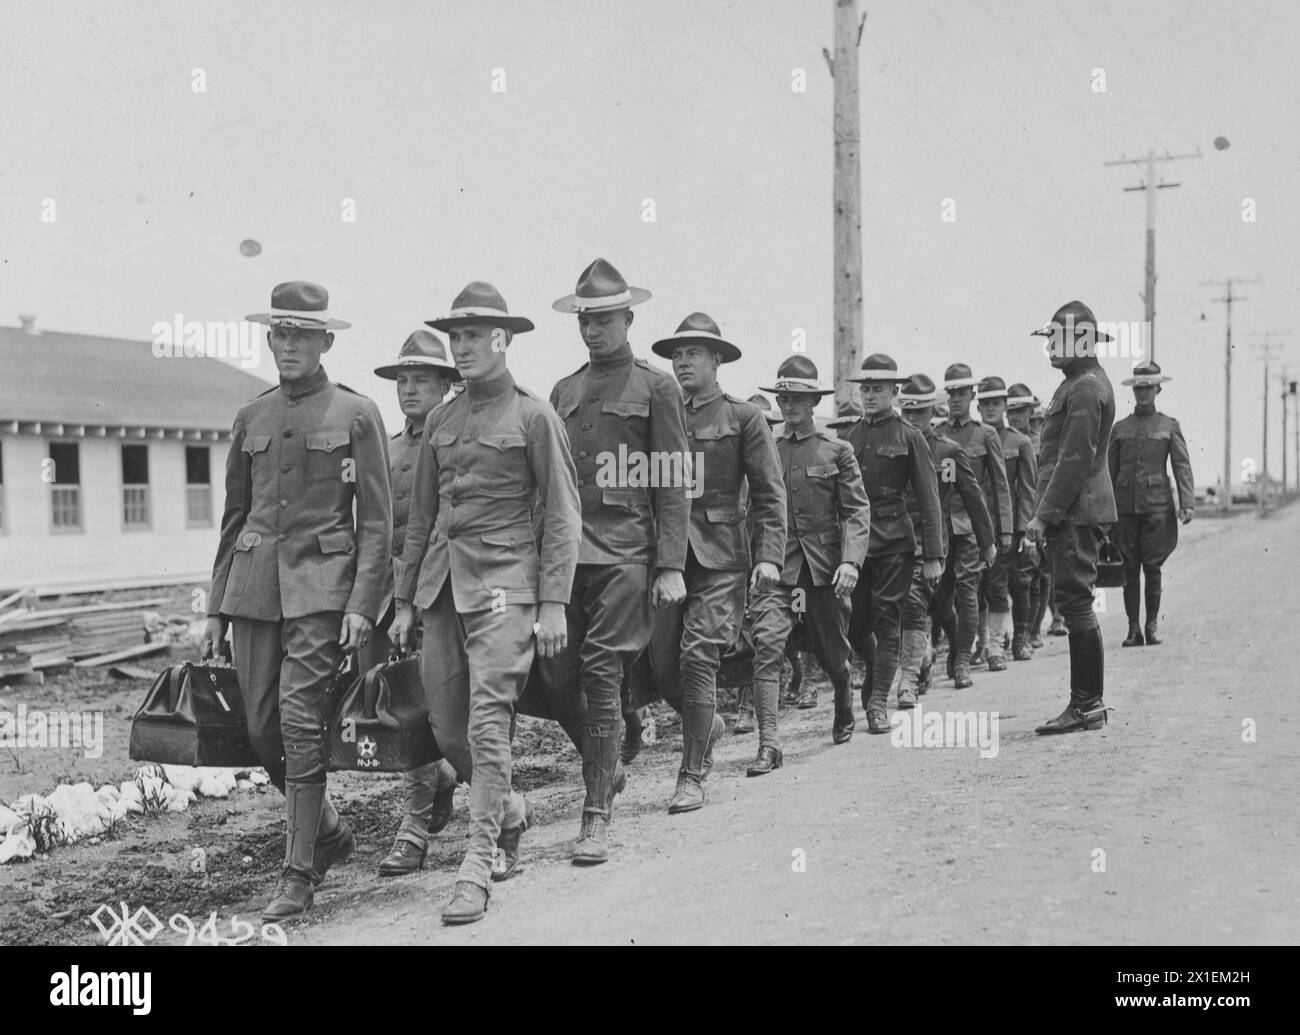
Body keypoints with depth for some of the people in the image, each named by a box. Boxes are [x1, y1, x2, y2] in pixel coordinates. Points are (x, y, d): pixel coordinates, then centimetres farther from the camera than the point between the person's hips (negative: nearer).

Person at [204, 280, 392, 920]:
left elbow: (377, 519, -2)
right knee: (261, 727, 6)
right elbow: (235, 515, 18)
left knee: (298, 718, -11)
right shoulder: (251, 417, 14)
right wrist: (216, 605, 14)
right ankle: (330, 832, 29)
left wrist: (362, 603, -11)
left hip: (321, 580, -5)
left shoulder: (355, 414, 1)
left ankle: (299, 874, 0)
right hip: (254, 580, 5)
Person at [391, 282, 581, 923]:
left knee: (486, 722, -10)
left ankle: (477, 866, -1)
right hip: (442, 584, 6)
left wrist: (553, 604, -10)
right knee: (446, 727, 8)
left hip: (503, 583, -6)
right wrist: (404, 600, 15)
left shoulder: (533, 416, -1)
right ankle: (509, 813, 33)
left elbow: (561, 516, -4)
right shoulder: (440, 419, 14)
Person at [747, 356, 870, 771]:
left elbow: (857, 511, -2)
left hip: (824, 565, 0)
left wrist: (851, 560, -15)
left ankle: (844, 708, 45)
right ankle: (769, 744, -16)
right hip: (776, 565, 1)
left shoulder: (837, 451, 3)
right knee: (766, 644, -16)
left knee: (833, 651, 12)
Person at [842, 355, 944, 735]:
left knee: (886, 621, -1)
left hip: (894, 541, -4)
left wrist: (933, 556, -8)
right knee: (855, 624, 6)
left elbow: (928, 499, -3)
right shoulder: (849, 437, 10)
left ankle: (878, 701, 6)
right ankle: (877, 672, 33)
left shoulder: (909, 438, -1)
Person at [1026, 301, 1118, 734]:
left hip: (1075, 512, -11)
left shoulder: (1085, 390, -14)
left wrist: (1045, 515, -20)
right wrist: (1046, 512, 20)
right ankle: (1087, 702, 17)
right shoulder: (1083, 383, 19)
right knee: (1076, 604, 12)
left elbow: (1074, 460, -20)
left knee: (1075, 602, -7)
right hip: (1076, 513, 11)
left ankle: (1087, 705, -2)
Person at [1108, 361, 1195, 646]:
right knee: (1130, 569, 1)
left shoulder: (1170, 426, 7)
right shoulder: (1120, 428, 11)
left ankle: (1152, 626, 9)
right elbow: (1109, 470, 12)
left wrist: (1187, 503, -11)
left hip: (1157, 505, -1)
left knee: (1153, 567, -1)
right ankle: (1133, 628, 6)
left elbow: (1182, 466, 1)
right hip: (1126, 504, 1)